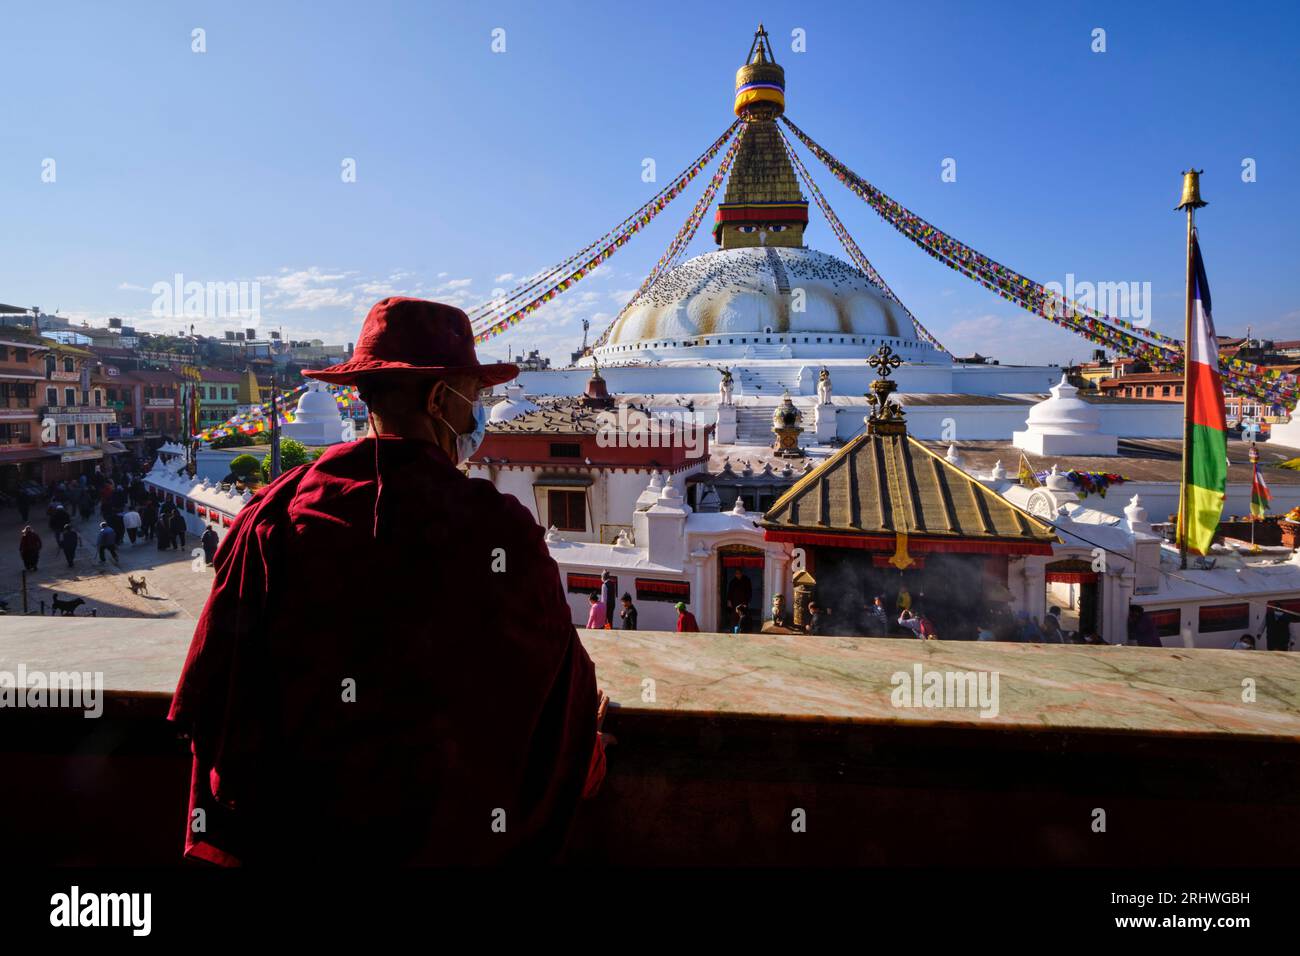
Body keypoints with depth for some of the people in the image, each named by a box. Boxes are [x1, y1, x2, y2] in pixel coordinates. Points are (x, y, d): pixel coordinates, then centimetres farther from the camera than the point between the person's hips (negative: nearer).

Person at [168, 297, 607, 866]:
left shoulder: (274, 518, -13)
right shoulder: (502, 532, -20)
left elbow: (216, 697, -6)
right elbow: (561, 690, -7)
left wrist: (231, 830, 10)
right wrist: (586, 756, 14)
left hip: (296, 833, 2)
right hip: (461, 836, -2)